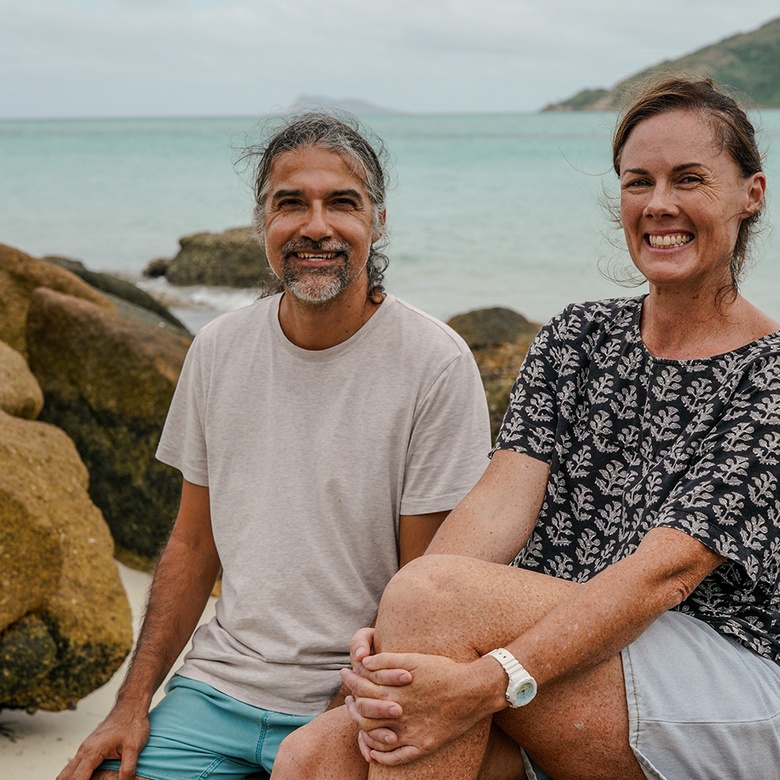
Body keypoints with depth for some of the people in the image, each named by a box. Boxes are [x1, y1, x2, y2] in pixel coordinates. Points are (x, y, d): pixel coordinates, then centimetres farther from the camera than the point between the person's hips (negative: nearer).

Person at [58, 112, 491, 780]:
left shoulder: (438, 365, -12)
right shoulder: (218, 350, 3)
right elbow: (194, 544, 10)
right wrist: (134, 702, 4)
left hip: (353, 703, -4)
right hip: (217, 684, 4)